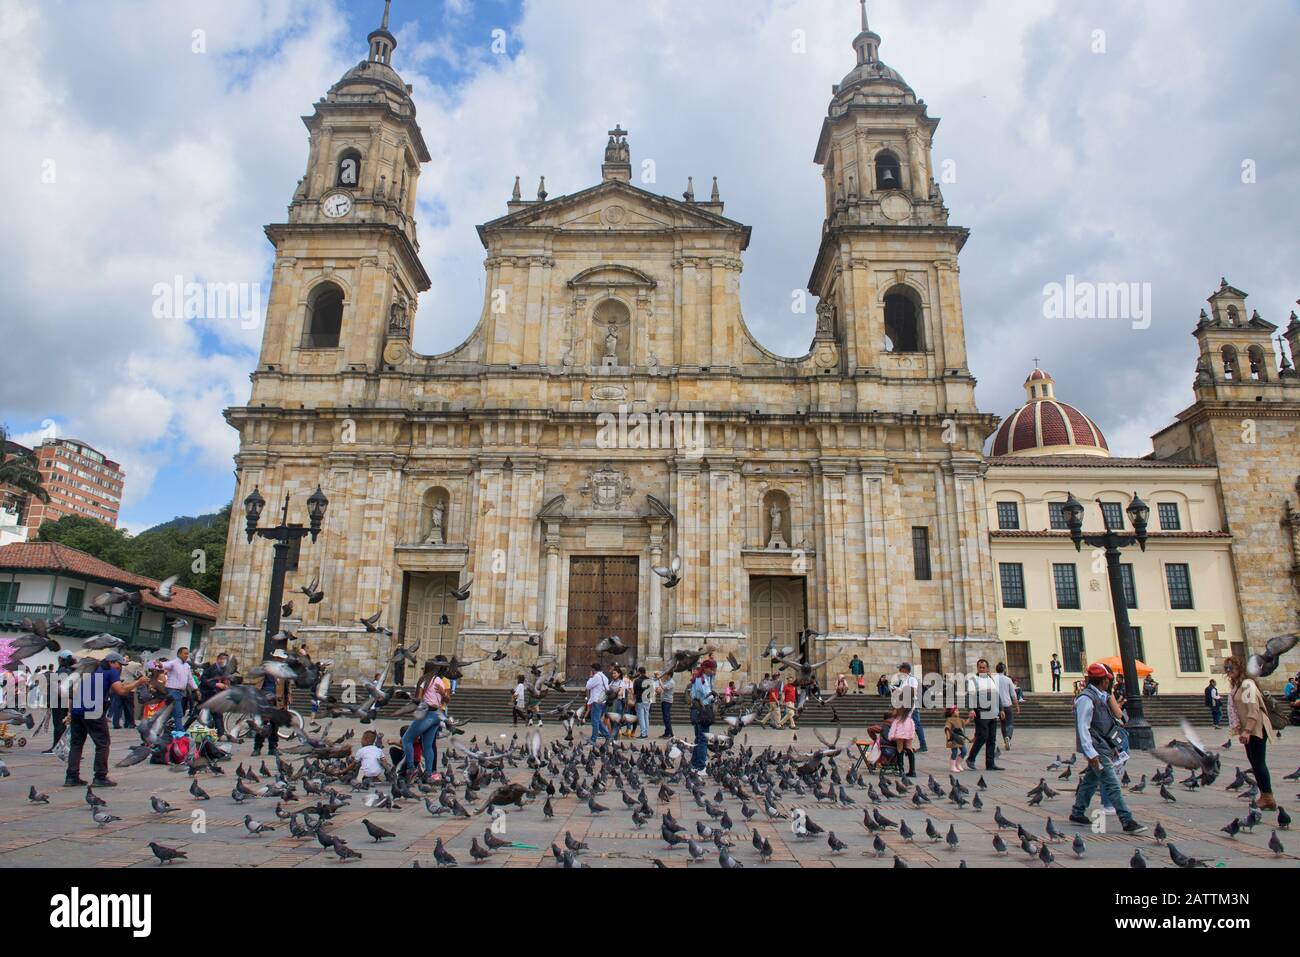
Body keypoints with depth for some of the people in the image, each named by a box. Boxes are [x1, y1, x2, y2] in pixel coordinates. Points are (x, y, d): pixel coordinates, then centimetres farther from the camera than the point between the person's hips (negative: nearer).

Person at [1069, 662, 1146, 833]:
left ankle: (1077, 814, 23)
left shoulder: (1101, 697, 14)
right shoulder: (1086, 699, -17)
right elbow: (1083, 729, -21)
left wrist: (1114, 747, 21)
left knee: (1090, 781, 15)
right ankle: (1128, 822, -8)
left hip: (1104, 747, 10)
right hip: (1096, 749, -10)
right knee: (1112, 785, -9)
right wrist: (1091, 753, -25)